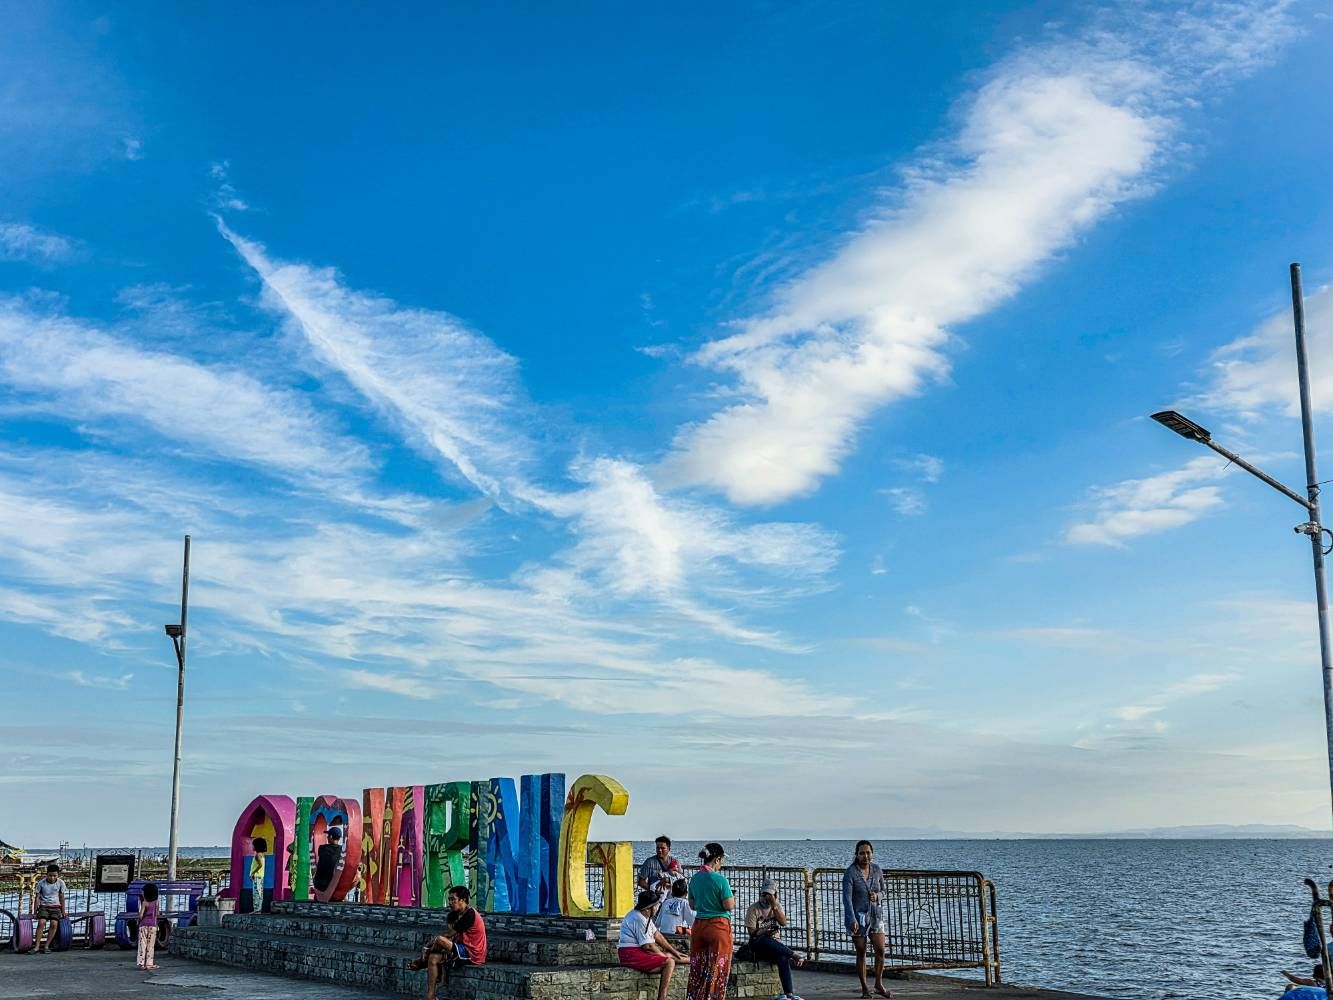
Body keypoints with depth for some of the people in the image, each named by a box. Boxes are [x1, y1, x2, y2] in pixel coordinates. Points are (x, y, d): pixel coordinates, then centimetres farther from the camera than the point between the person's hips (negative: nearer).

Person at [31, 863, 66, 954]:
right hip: (44, 906, -1)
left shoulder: (61, 883, -5)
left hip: (55, 906, 1)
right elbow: (37, 898, 0)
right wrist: (35, 912, 2)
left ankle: (46, 946, -12)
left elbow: (61, 898, 4)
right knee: (41, 922, -25)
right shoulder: (41, 883, -8)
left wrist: (63, 912, 7)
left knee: (54, 924, -20)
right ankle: (37, 946, -21)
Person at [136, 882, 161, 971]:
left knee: (142, 944, 2)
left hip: (144, 925, -3)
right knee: (151, 945, 6)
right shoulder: (156, 902, 1)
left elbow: (141, 915, -15)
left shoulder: (145, 902, -9)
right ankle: (149, 964, 5)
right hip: (153, 926, 3)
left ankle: (141, 963, -1)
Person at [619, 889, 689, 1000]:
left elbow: (657, 935, 15)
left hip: (638, 950, 11)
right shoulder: (639, 919, -21)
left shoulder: (645, 915, 12)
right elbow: (647, 946, -20)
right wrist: (664, 954, -4)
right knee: (669, 962, -16)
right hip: (631, 955, -11)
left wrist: (674, 952, 12)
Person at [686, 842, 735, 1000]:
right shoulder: (720, 879, -14)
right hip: (718, 926, -6)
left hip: (698, 925, 6)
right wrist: (733, 897, 5)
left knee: (697, 968, 12)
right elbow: (729, 906, -14)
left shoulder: (695, 878, 5)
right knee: (717, 969, 4)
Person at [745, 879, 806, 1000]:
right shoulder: (753, 909, 0)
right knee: (766, 940, -40)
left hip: (774, 944, 3)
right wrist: (766, 931, -19)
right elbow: (752, 932, -6)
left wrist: (774, 906, -15)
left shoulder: (777, 906, 11)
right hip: (757, 945, -2)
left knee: (782, 957, -32)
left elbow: (783, 923, -8)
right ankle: (794, 956, -32)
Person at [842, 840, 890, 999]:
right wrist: (852, 919, -27)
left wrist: (877, 896, -9)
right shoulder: (850, 873, -12)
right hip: (857, 916, -4)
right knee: (861, 953, 2)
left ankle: (879, 984, 16)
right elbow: (847, 897, -18)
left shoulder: (877, 870, 2)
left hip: (875, 915, 4)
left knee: (880, 950, -2)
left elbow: (883, 892, 15)